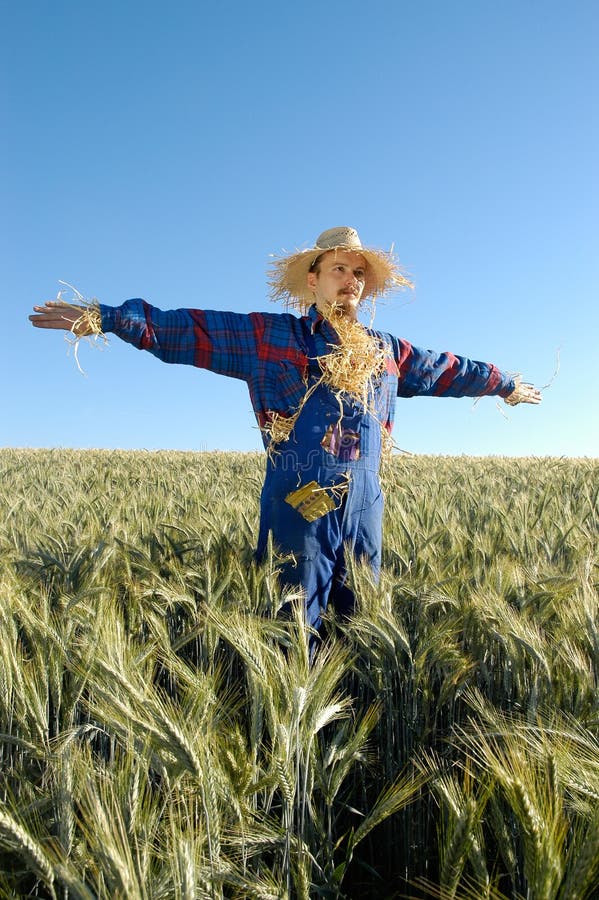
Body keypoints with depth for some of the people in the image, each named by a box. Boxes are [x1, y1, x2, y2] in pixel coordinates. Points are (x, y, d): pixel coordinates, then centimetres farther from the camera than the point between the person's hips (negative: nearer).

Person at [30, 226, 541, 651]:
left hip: (365, 507, 4)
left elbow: (447, 370, 28)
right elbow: (184, 330, -1)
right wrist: (104, 318, -7)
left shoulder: (387, 351, 16)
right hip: (299, 507, -4)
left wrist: (505, 384, 38)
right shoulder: (266, 336, 3)